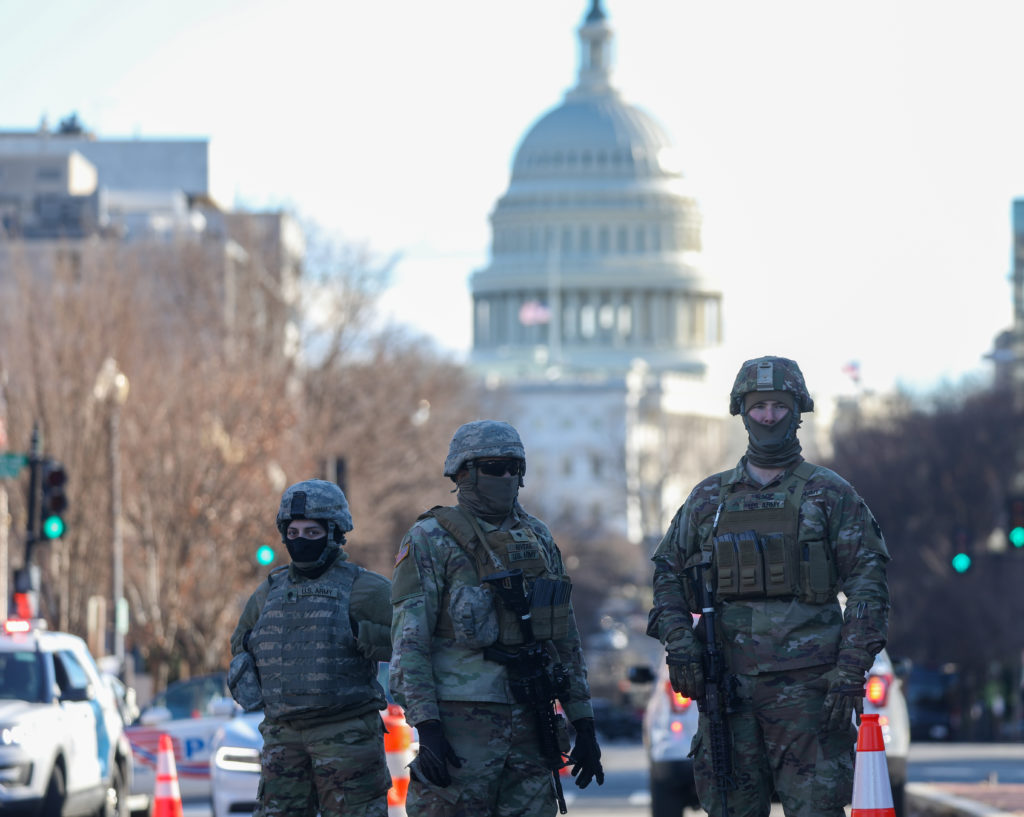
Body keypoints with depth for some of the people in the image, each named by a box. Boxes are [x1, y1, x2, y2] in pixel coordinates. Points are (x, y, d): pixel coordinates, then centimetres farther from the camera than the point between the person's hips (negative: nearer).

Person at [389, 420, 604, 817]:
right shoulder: (431, 541, -3)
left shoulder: (538, 540, 15)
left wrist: (584, 724, 13)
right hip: (461, 721, -6)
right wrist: (427, 728, -19)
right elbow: (408, 642, -10)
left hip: (527, 722, 6)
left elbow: (565, 640, 19)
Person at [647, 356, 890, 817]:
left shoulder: (829, 494, 5)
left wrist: (850, 671, -9)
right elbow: (667, 572, 19)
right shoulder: (709, 499, 15)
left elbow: (868, 583, 1)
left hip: (806, 686, -3)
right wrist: (677, 638, 1)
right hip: (726, 686, 3)